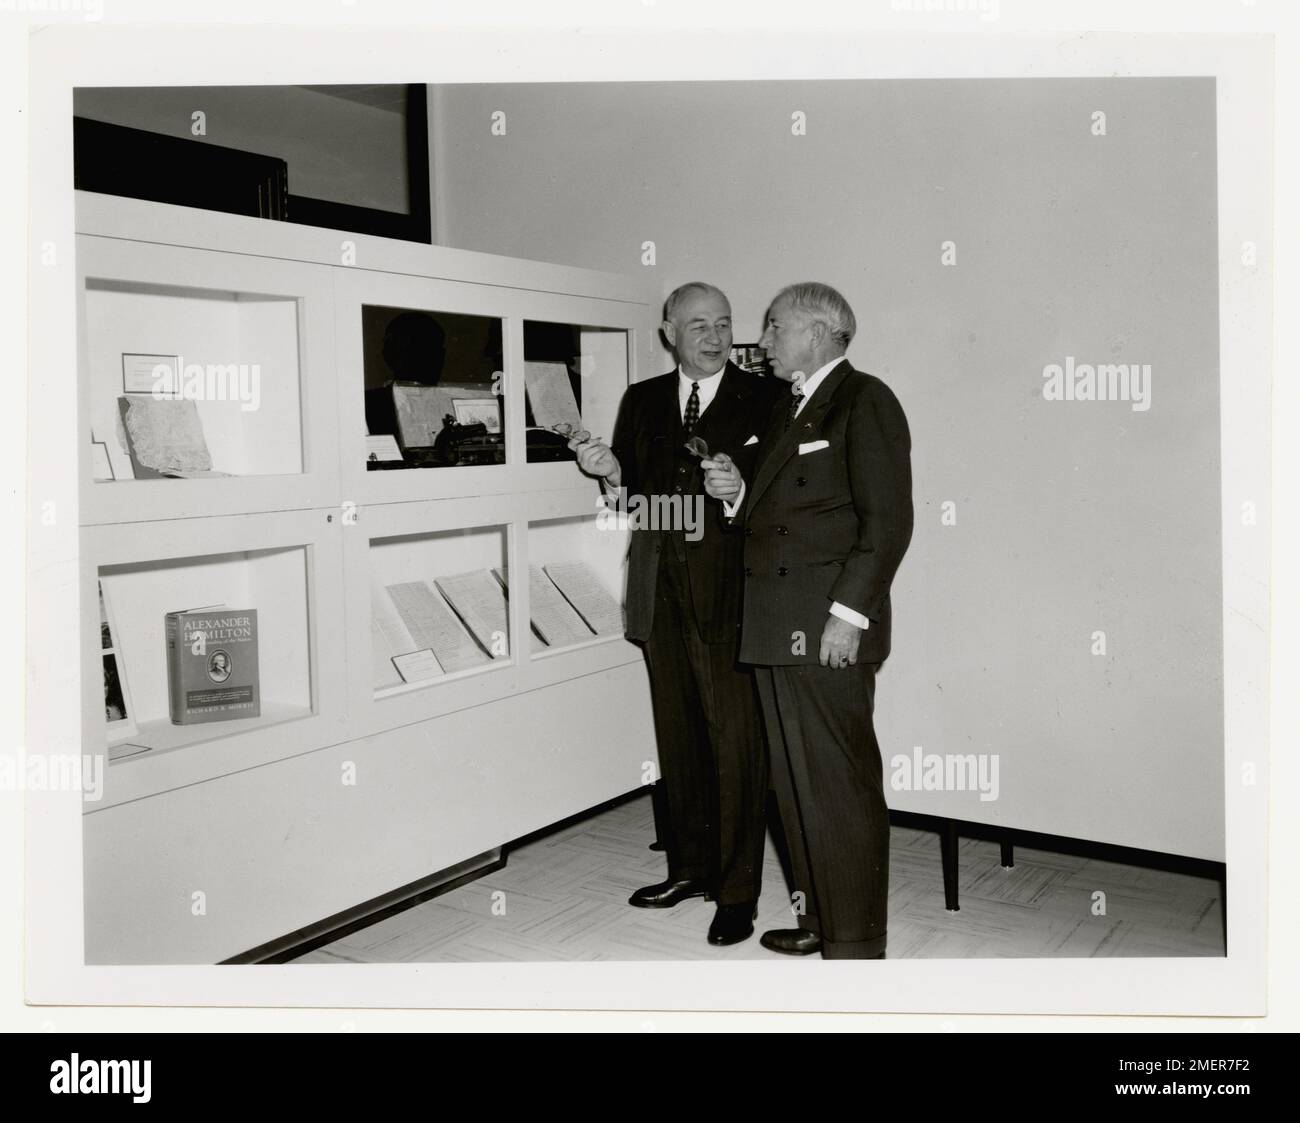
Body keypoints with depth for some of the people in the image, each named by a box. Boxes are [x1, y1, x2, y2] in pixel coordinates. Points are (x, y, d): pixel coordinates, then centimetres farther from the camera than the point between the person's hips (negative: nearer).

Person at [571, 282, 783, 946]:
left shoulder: (766, 399, 0)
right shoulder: (642, 401, 14)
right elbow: (631, 494, 16)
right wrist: (610, 471, -5)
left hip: (730, 597, -5)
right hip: (663, 596, 5)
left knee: (737, 746, -3)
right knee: (678, 738, 15)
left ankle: (736, 891, 8)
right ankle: (689, 866, 29)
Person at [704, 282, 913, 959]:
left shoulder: (864, 401, -5)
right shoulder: (785, 412, 22)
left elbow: (888, 519, -13)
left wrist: (849, 612, -18)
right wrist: (737, 491, 7)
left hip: (829, 630, -9)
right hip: (774, 626, 9)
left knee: (843, 788, -3)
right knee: (794, 784, 14)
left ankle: (857, 945, 8)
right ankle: (817, 917, 27)